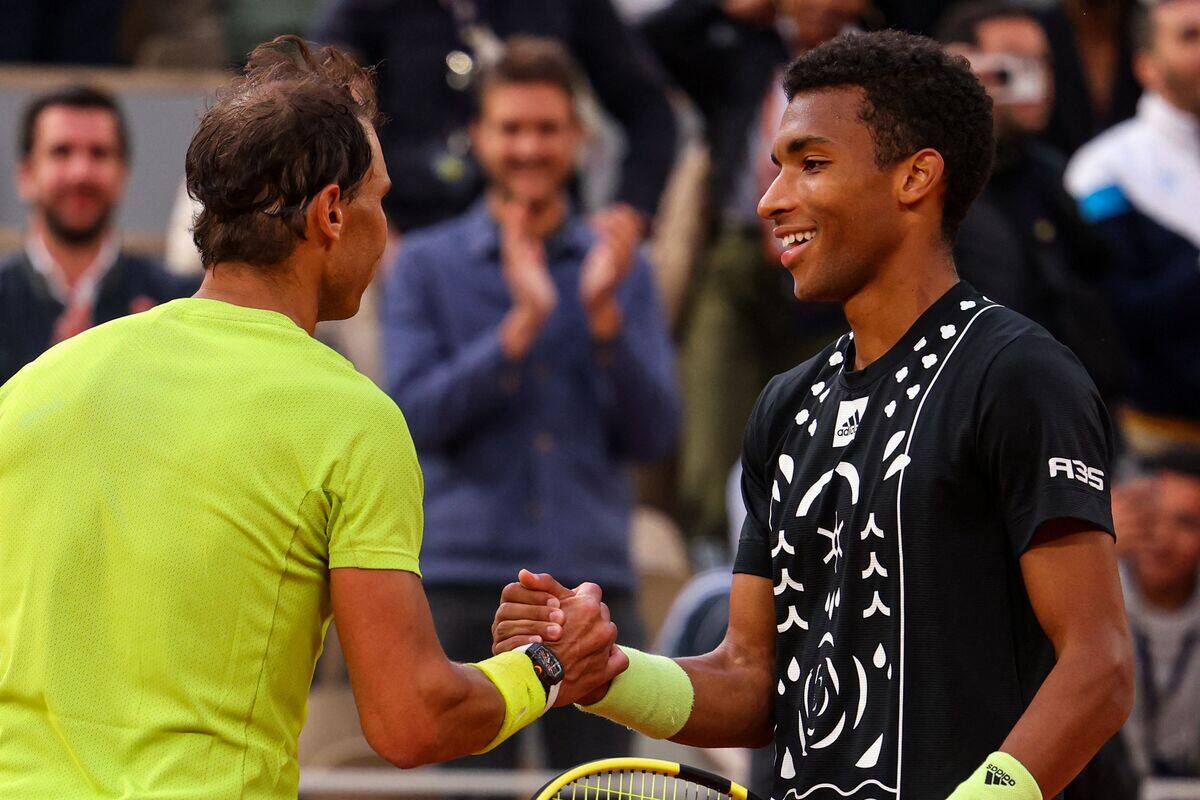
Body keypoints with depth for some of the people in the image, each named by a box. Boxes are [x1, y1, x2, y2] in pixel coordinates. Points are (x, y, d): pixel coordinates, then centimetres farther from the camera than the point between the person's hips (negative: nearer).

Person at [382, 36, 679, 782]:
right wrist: (522, 324, -13)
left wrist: (603, 317, -11)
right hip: (469, 582, -1)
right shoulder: (428, 266, 8)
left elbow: (654, 433, 3)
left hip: (593, 579, 1)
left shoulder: (619, 268, 12)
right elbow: (416, 417, -5)